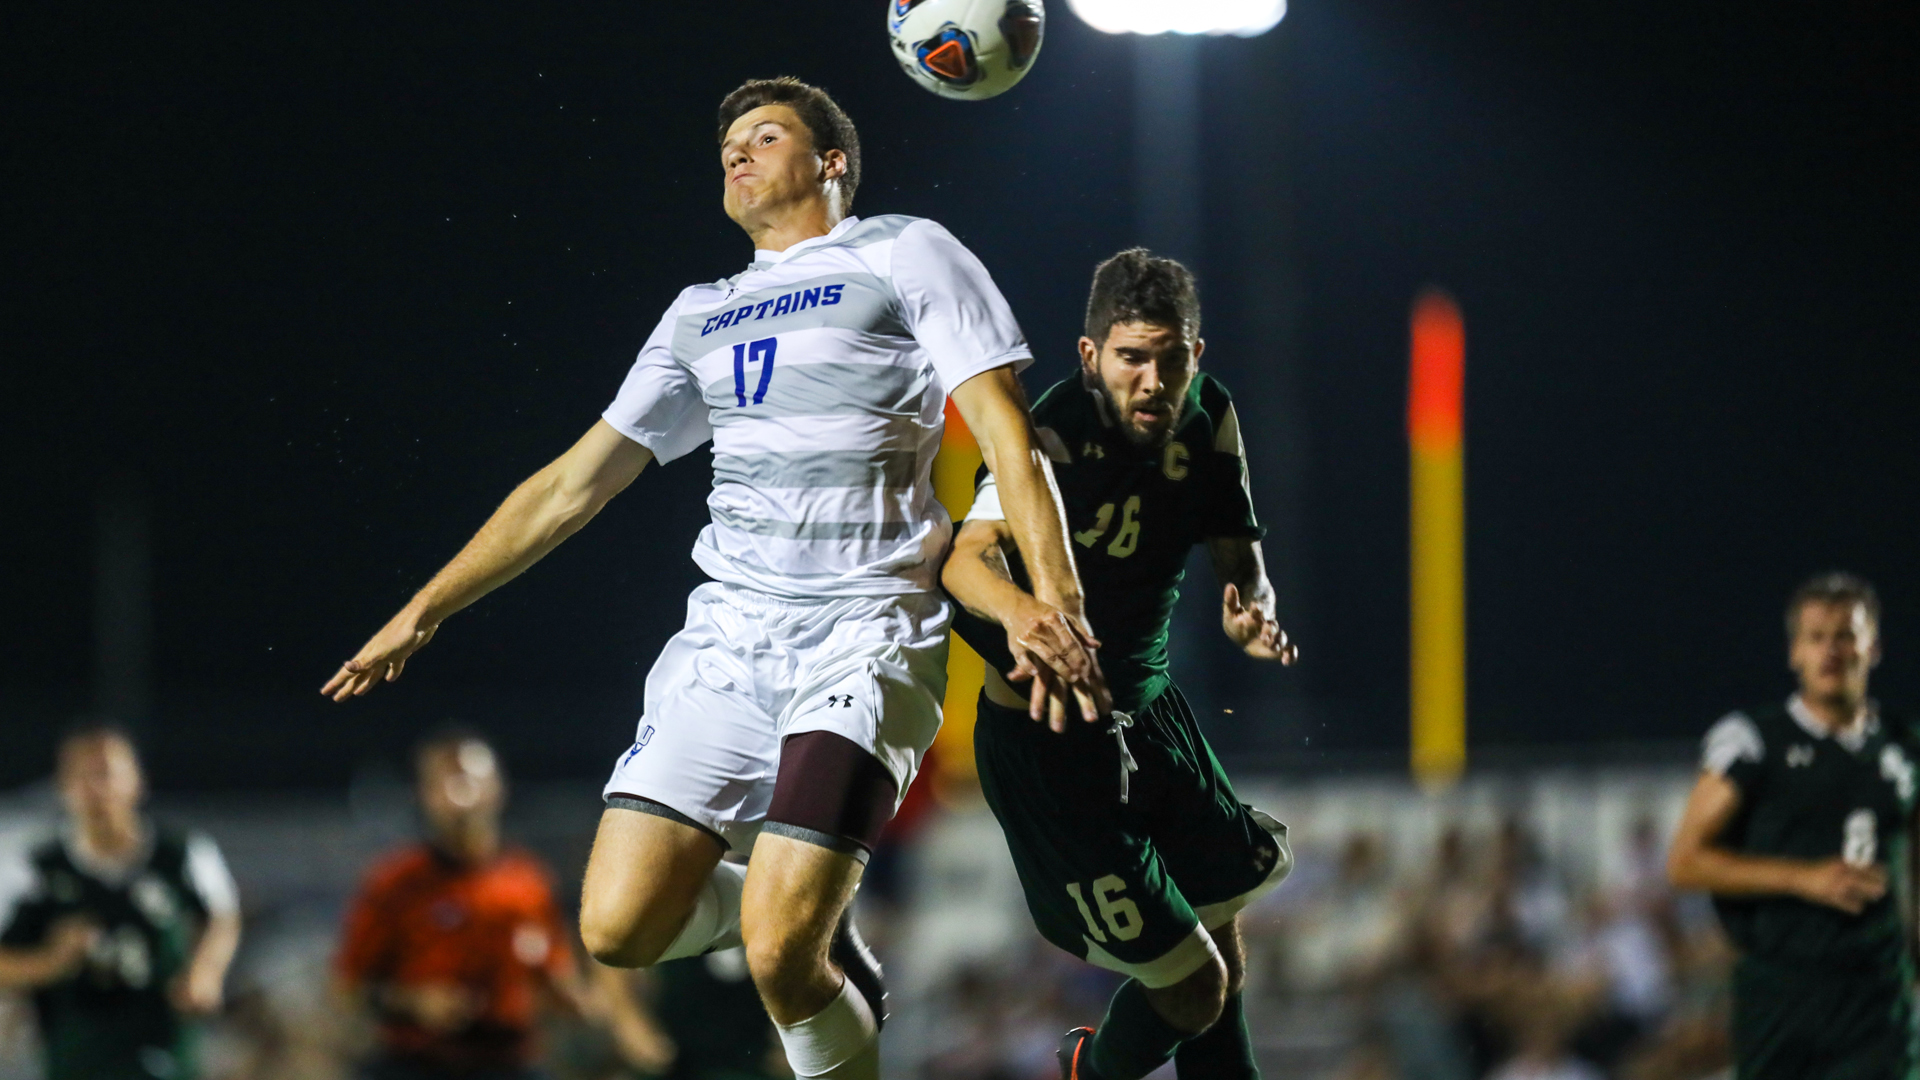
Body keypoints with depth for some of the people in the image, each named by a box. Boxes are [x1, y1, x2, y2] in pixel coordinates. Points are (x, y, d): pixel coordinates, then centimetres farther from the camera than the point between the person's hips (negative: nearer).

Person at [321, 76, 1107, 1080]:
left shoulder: (905, 255, 5)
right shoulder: (701, 316, 22)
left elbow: (1005, 434, -4)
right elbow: (576, 481, 25)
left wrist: (1053, 597, -20)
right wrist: (424, 610, 21)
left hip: (867, 638, -6)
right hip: (725, 637, 6)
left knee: (778, 952, -20)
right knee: (618, 928, -8)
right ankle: (814, 920, 20)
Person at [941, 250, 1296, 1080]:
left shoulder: (1208, 417, -4)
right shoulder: (1057, 436, -27)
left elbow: (1236, 549, 5)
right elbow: (970, 554, -43)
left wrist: (1251, 609, -20)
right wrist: (1018, 609, -66)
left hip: (1148, 711, 8)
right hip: (1050, 739, -7)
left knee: (1224, 958, 19)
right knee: (1191, 987, -4)